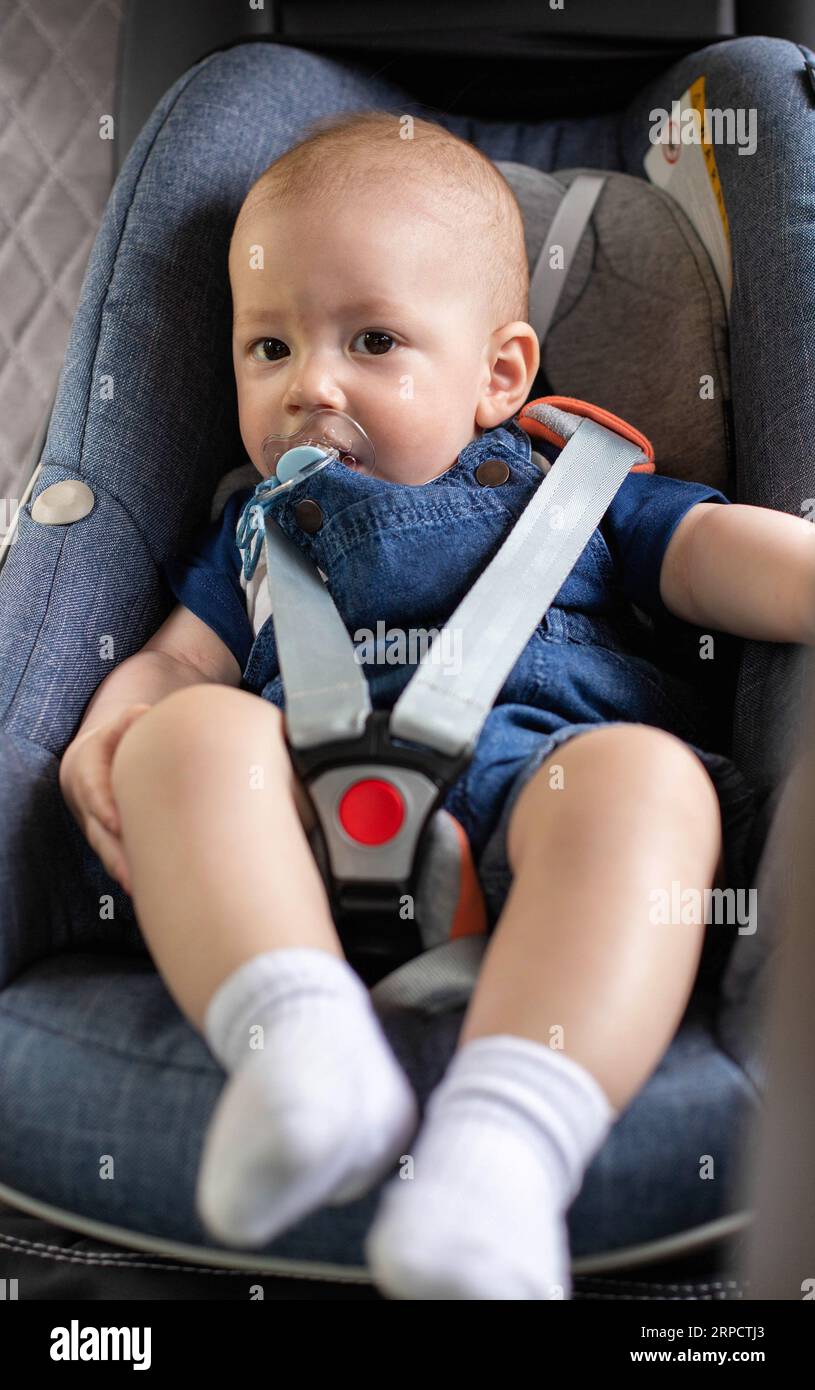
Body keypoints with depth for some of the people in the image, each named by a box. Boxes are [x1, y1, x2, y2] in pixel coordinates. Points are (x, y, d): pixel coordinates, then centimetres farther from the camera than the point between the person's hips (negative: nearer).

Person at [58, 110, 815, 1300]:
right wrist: (107, 729, 3)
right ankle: (304, 1043, -45)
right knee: (184, 738, -27)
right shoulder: (260, 526, 33)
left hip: (543, 760, -1)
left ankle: (505, 1135, -49)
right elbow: (182, 652, 27)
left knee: (646, 776, -34)